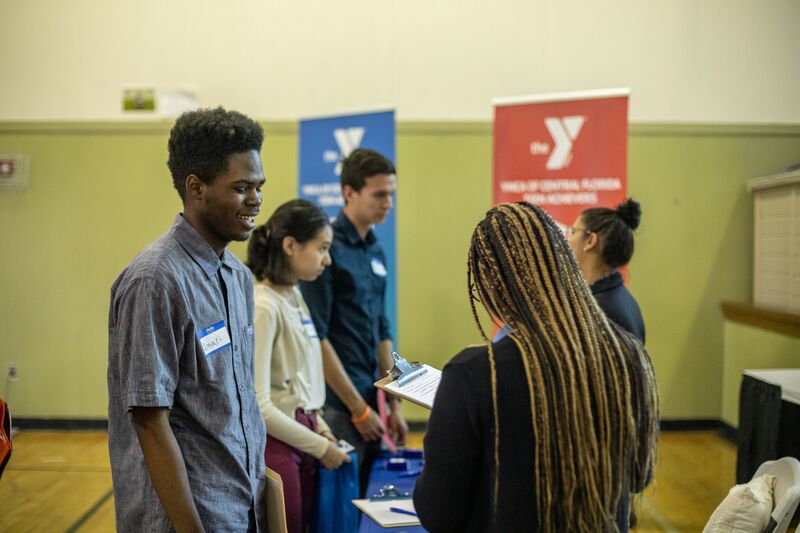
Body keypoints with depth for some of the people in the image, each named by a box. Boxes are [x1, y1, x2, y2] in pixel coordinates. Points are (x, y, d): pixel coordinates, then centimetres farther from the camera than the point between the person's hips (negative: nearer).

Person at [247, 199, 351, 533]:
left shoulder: (295, 297, 7)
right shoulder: (262, 307, -18)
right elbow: (257, 405, -21)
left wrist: (316, 423, 6)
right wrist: (319, 446, -14)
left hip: (301, 435, 8)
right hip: (274, 443, -8)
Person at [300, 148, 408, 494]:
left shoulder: (376, 252, 11)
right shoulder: (329, 247, -13)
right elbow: (317, 337, -16)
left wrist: (393, 404, 12)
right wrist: (358, 409, -13)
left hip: (370, 401, 8)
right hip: (338, 404, -7)